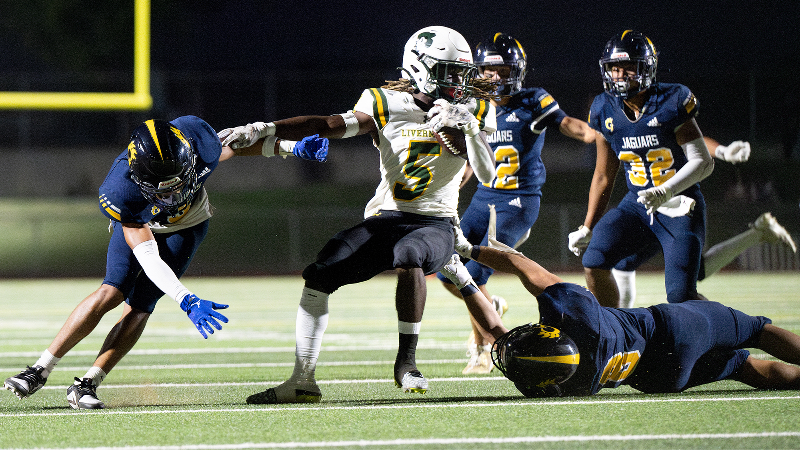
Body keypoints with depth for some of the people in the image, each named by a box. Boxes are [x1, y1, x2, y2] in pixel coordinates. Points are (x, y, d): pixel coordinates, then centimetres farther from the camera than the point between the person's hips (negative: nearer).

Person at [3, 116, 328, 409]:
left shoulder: (195, 135, -35)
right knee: (112, 292, -19)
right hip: (138, 225, -2)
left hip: (185, 228, 2)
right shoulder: (118, 192, -40)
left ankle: (87, 384, -10)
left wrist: (294, 148, -14)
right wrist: (187, 301, -49)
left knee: (139, 307, -12)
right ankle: (41, 370, -8)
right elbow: (148, 257, -39)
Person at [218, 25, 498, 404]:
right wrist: (264, 130, -16)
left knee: (409, 260, -37)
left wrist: (468, 127, -23)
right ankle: (302, 382, -5)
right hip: (386, 217, 2)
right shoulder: (388, 105, 0)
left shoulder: (473, 112, 1)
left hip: (435, 223, -2)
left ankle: (406, 362, -22)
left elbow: (487, 174, -8)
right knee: (319, 275, -14)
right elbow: (330, 126, -6)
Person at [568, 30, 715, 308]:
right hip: (637, 205, 4)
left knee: (680, 296, -13)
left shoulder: (672, 102, -13)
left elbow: (703, 162, -13)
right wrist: (587, 228, 12)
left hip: (679, 208, -4)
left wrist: (666, 192, -28)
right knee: (594, 264, -17)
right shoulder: (606, 111, 1)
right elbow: (604, 175, 12)